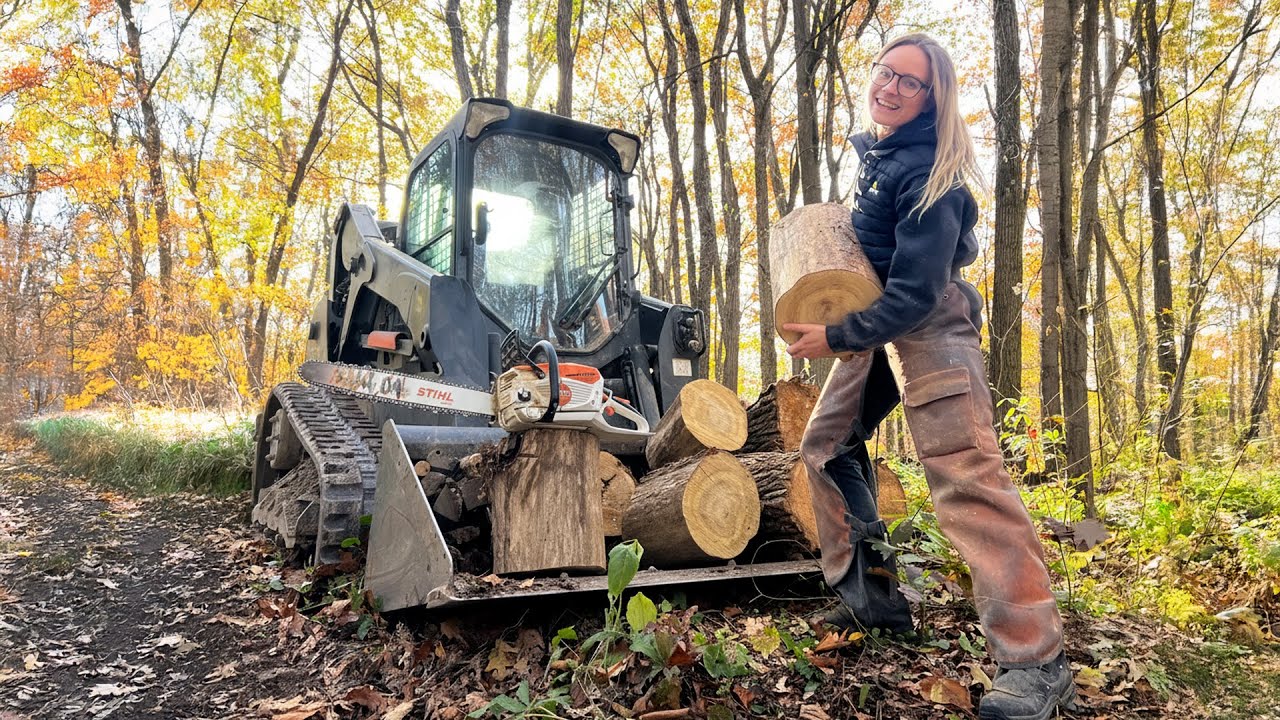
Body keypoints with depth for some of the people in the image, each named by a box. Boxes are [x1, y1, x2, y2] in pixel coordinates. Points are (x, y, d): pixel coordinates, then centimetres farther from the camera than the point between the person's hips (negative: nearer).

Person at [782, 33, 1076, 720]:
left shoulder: (927, 170, -16)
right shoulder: (873, 151, 13)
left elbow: (917, 289, -22)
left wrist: (836, 338, -21)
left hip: (927, 324, -10)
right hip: (874, 323, 10)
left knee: (965, 475, -19)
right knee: (825, 445, 10)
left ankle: (1036, 659, -16)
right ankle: (868, 594, 20)